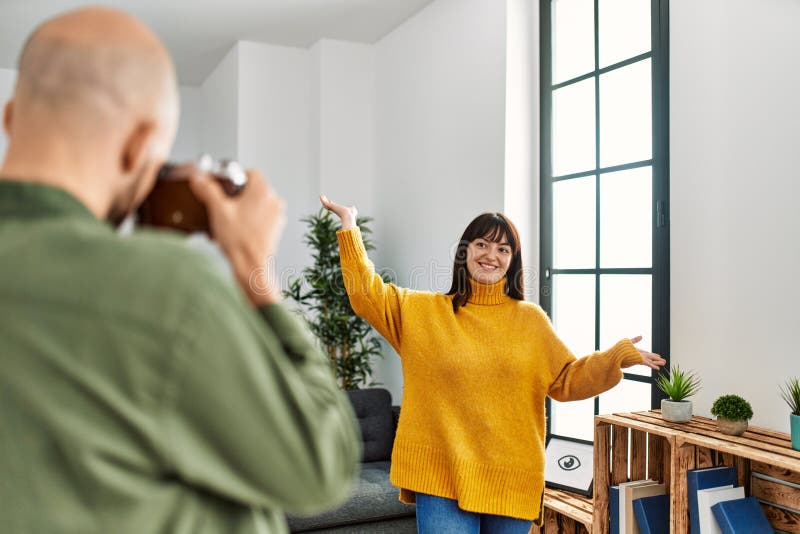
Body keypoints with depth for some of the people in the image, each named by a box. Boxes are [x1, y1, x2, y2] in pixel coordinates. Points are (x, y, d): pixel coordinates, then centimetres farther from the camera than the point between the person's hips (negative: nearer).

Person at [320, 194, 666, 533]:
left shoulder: (531, 319, 7)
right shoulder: (423, 311, 5)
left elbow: (565, 380, 9)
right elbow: (367, 293, 3)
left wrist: (618, 357, -3)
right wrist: (349, 226, 1)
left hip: (511, 477, 2)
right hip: (442, 474, -2)